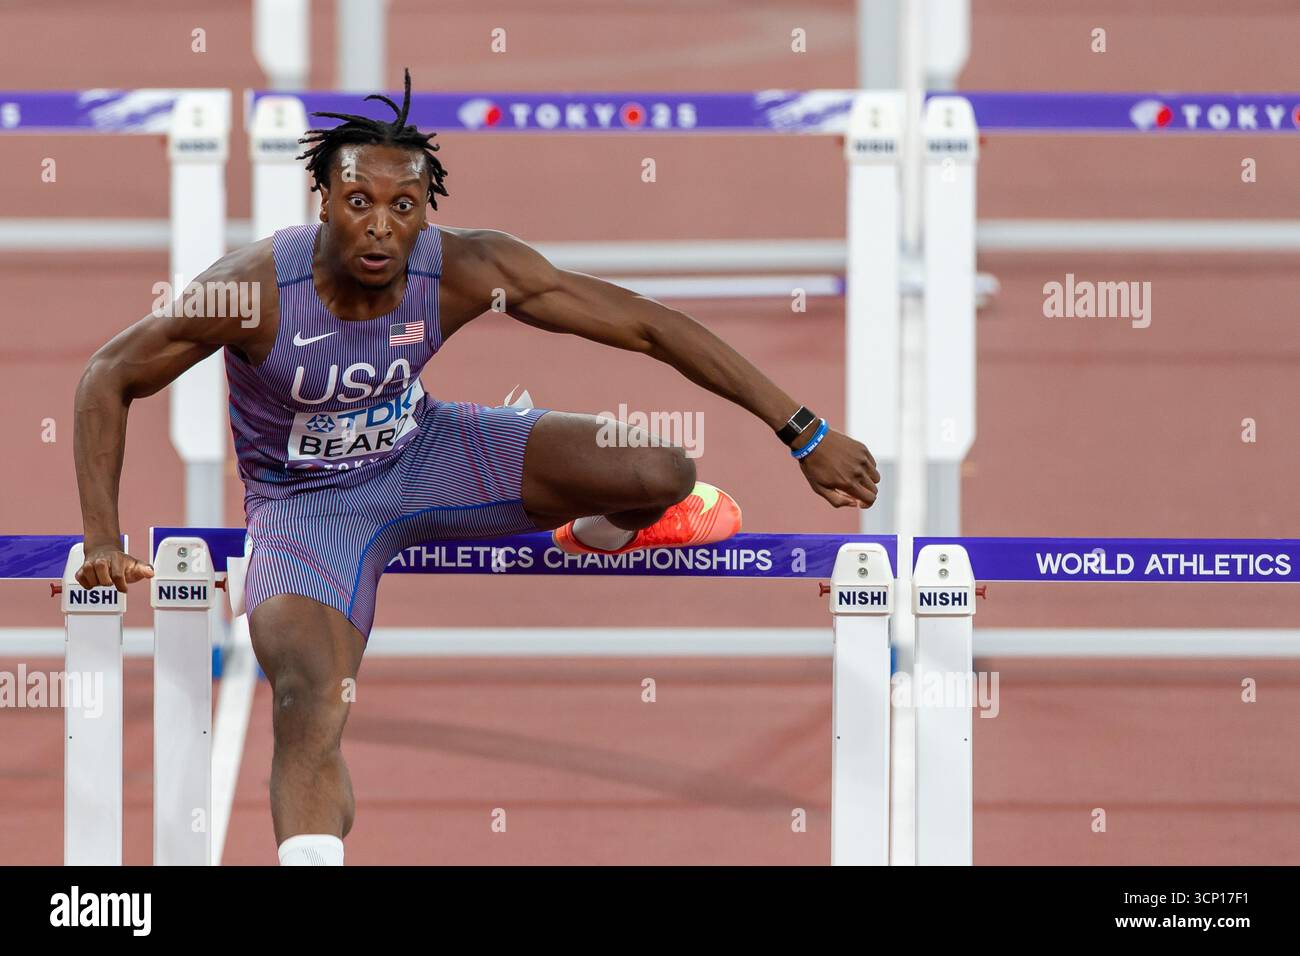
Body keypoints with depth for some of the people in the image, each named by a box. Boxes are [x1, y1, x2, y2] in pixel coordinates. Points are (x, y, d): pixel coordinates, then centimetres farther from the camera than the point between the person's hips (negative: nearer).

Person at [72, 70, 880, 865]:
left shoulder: (468, 272, -24)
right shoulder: (254, 290, -29)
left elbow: (649, 326, -18)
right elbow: (110, 378, -15)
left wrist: (805, 433, -19)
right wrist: (104, 543, -23)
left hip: (422, 456, 3)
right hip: (307, 501, -3)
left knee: (661, 473, -13)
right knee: (309, 713, -30)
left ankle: (601, 533, 27)